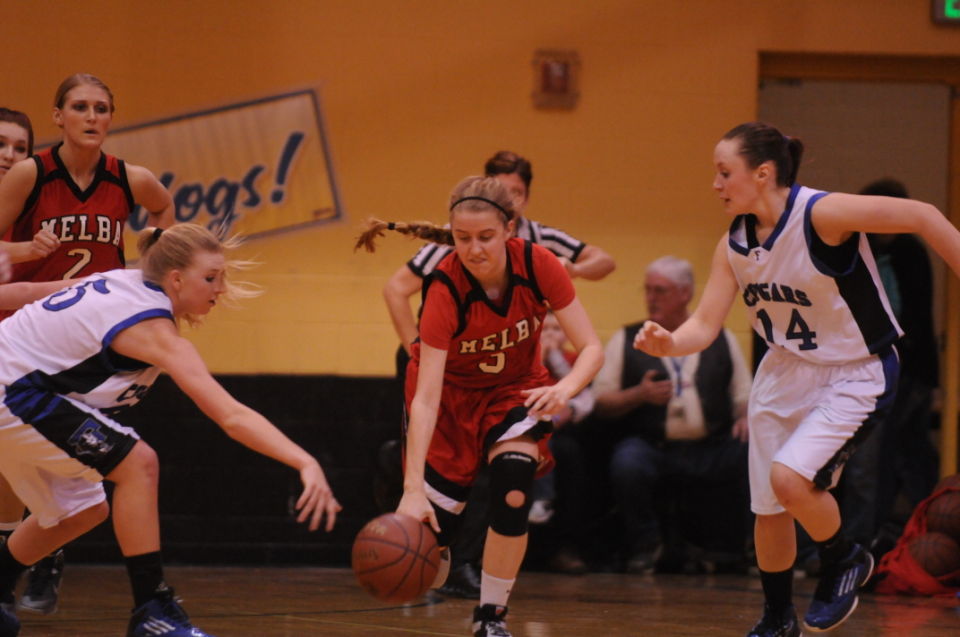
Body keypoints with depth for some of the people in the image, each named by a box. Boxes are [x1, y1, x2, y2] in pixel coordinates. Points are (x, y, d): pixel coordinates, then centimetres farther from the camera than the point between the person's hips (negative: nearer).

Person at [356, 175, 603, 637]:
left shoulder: (538, 265, -25)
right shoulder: (445, 288, -32)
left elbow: (591, 347, -19)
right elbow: (425, 397, -37)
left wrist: (565, 388, -42)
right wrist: (412, 489, -47)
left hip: (516, 389, 1)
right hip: (451, 394, -1)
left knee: (512, 486, -25)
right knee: (431, 527, -9)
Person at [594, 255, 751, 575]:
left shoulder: (721, 341, 18)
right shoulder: (627, 340, 15)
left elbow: (745, 398, 17)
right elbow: (602, 402, 9)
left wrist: (746, 418, -6)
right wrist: (639, 395, -9)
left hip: (710, 449, 2)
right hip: (651, 447, -2)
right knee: (626, 464, -35)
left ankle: (719, 549, -6)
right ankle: (646, 548, -11)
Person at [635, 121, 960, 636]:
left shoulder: (822, 215, -24)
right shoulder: (734, 245, -3)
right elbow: (705, 324, -5)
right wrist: (669, 343, -27)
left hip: (856, 376, -7)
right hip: (786, 371, 7)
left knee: (789, 478, -25)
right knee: (767, 506, 9)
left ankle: (844, 561, 5)